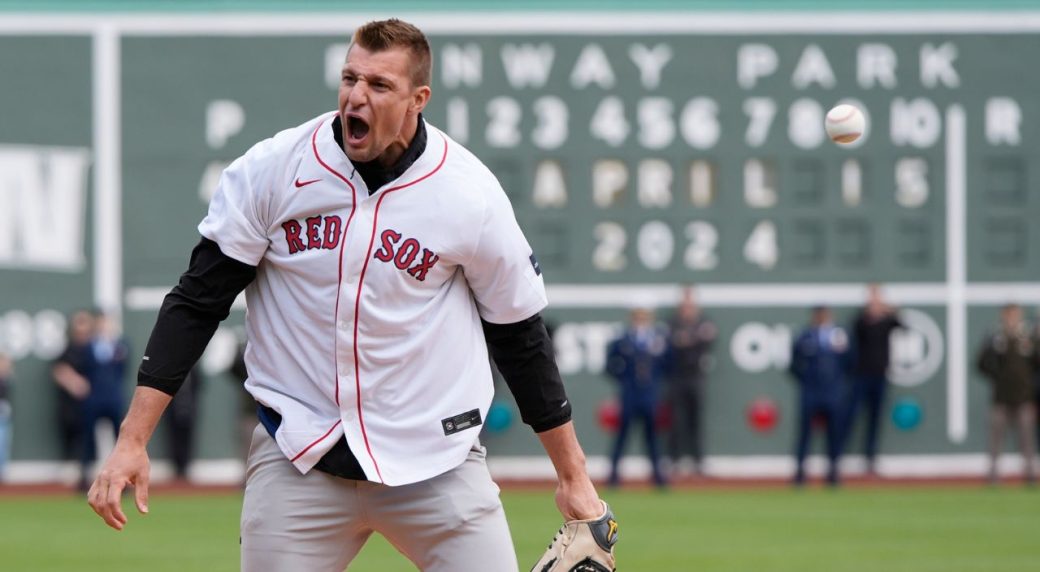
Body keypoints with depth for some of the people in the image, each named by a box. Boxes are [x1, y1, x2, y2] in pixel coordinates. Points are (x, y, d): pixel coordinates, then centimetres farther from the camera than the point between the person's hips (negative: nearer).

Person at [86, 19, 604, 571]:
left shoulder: (471, 193, -6)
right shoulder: (270, 169, -5)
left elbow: (520, 336, 5)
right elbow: (197, 302, -1)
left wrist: (572, 475, 9)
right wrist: (133, 440, -7)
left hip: (437, 462, 0)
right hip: (296, 458, 0)